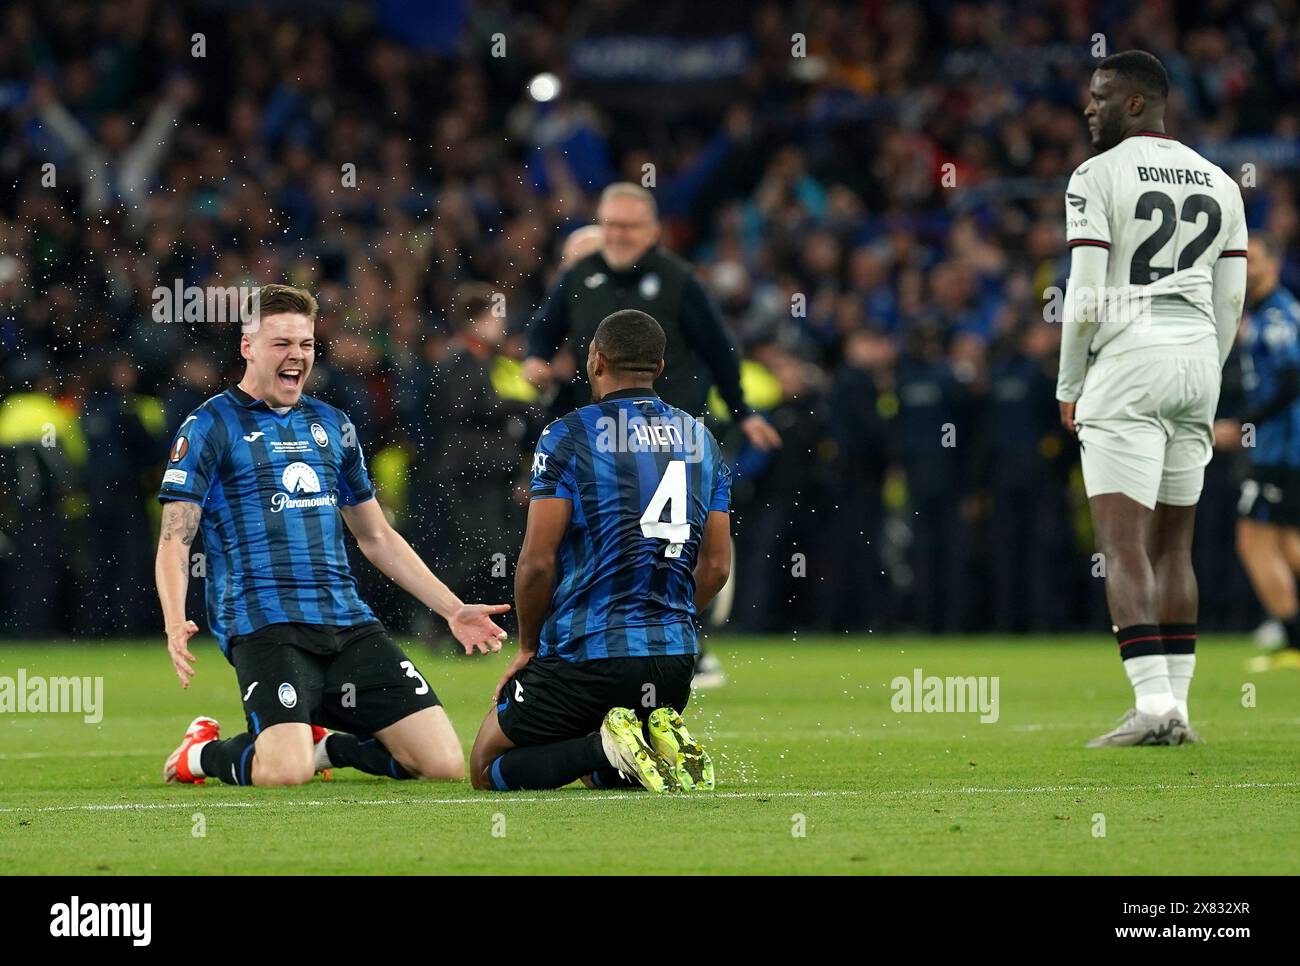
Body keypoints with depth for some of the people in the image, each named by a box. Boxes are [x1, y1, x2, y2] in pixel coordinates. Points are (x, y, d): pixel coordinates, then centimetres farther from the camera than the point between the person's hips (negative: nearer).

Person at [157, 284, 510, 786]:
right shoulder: (210, 426, 2)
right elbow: (174, 540, -4)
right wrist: (176, 625, -22)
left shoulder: (331, 424, 19)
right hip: (263, 625, -6)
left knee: (445, 763, -8)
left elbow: (377, 537, 27)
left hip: (348, 622, 6)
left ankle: (323, 744, 17)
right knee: (285, 772, -28)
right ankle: (203, 752, 6)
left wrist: (453, 609, 20)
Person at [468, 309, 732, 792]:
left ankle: (607, 746, -15)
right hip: (675, 654, 6)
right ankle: (664, 744, -4)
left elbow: (537, 561, -10)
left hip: (585, 653, -6)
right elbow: (716, 567, 12)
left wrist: (528, 647, 5)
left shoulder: (569, 436, -7)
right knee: (600, 773, 28)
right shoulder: (702, 440, 12)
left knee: (487, 768, 8)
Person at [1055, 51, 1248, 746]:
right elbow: (1231, 301, 13)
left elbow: (1085, 296, -10)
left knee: (1123, 544, -9)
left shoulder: (1099, 177, -5)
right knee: (1172, 544, 14)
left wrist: (1069, 386, 1)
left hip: (1128, 361, -6)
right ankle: (1175, 706, 11)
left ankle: (1154, 708, -19)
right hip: (1197, 360, 7)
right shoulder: (1218, 185, 14)